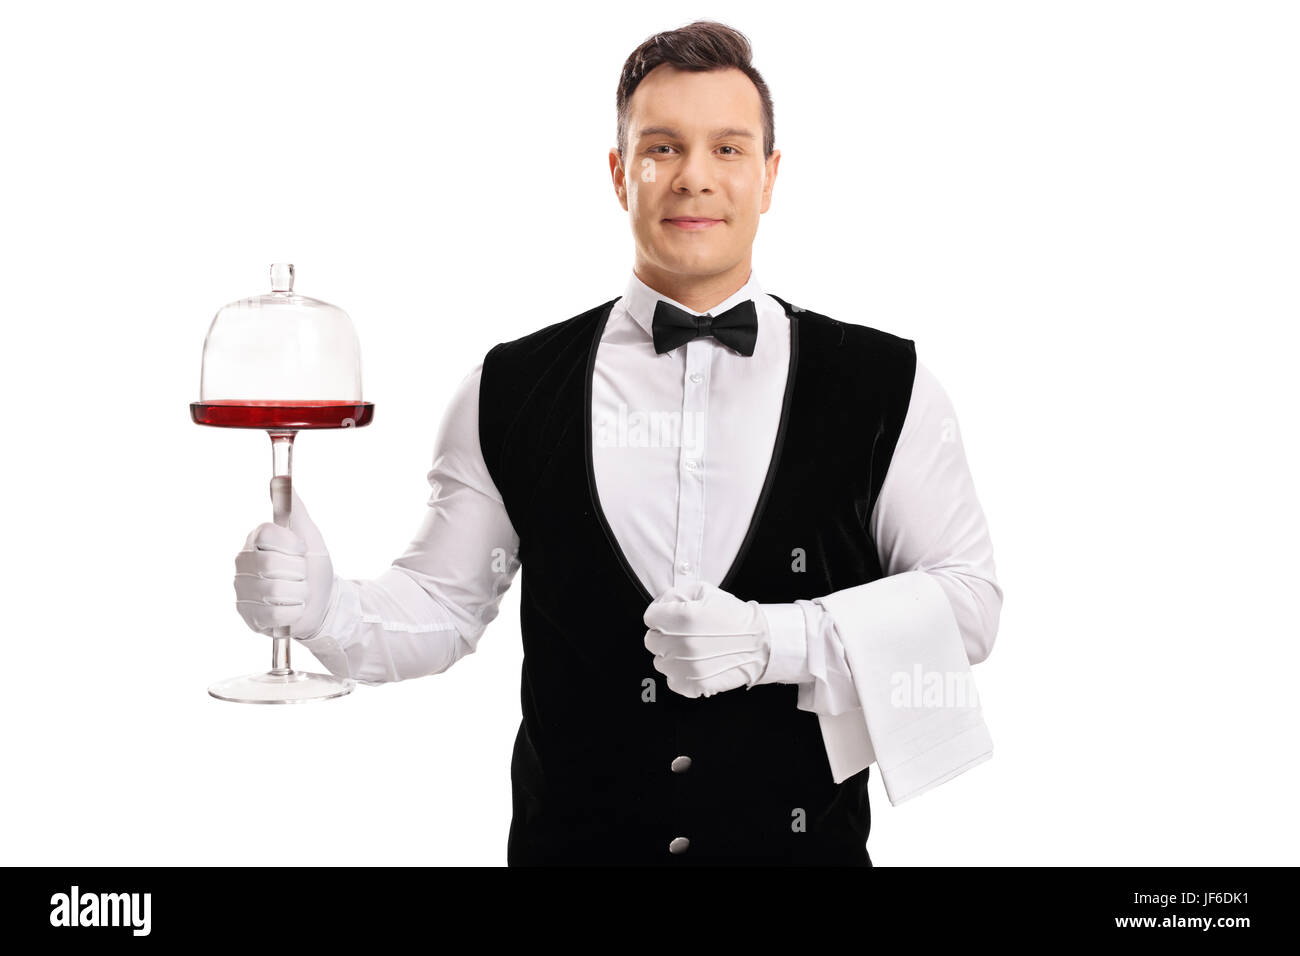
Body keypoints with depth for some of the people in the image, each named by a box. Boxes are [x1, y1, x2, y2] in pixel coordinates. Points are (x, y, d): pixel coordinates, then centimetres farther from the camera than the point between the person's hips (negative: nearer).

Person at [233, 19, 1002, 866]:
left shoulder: (888, 387, -4)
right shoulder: (509, 393, -2)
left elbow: (968, 597, -5)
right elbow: (444, 603, 0)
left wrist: (776, 640, -18)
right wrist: (324, 607, -19)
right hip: (571, 842, 1)